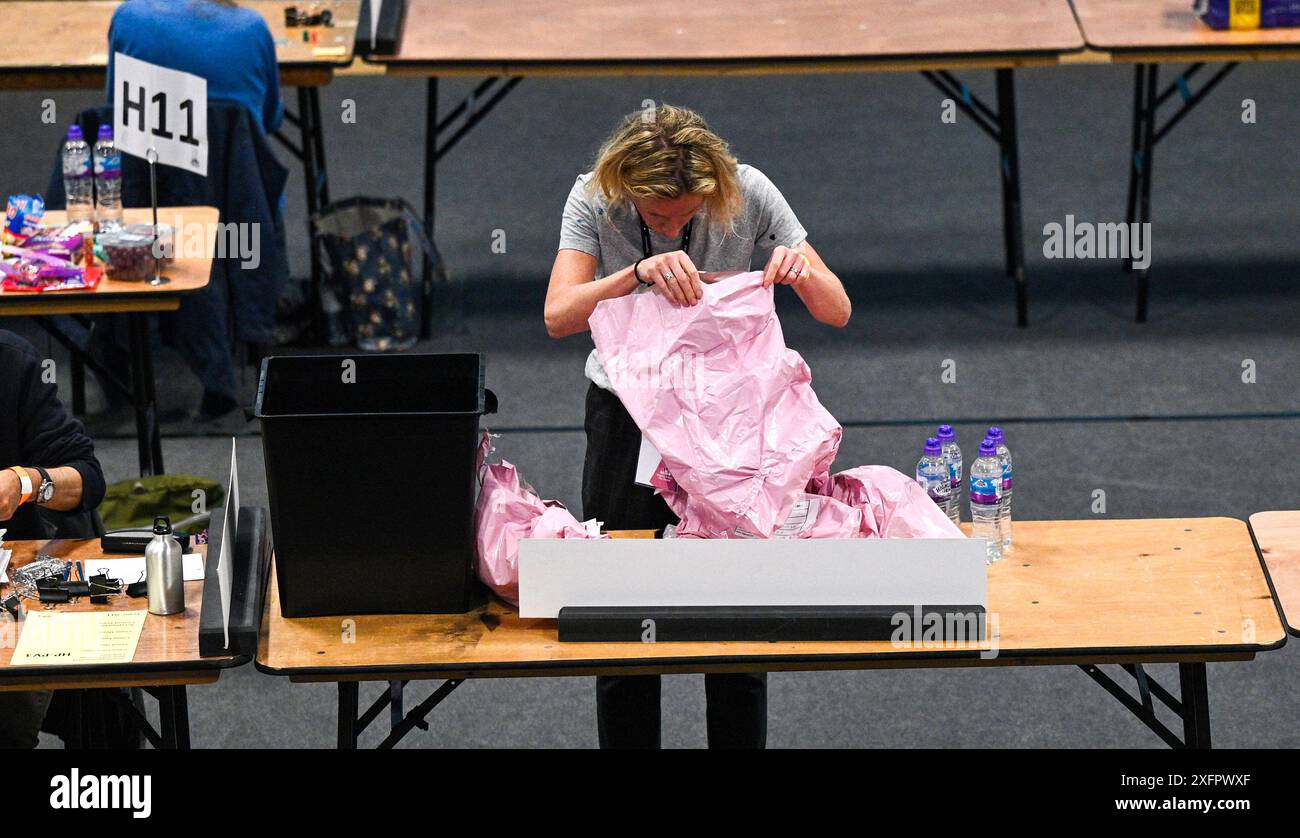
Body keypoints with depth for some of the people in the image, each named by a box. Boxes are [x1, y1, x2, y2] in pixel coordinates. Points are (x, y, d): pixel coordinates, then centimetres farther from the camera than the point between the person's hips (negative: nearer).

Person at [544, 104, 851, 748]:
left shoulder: (748, 193, -17)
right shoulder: (594, 199, -17)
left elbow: (837, 312, -13)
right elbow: (559, 315, -30)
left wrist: (802, 273, -36)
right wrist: (638, 273, -46)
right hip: (627, 411, 0)